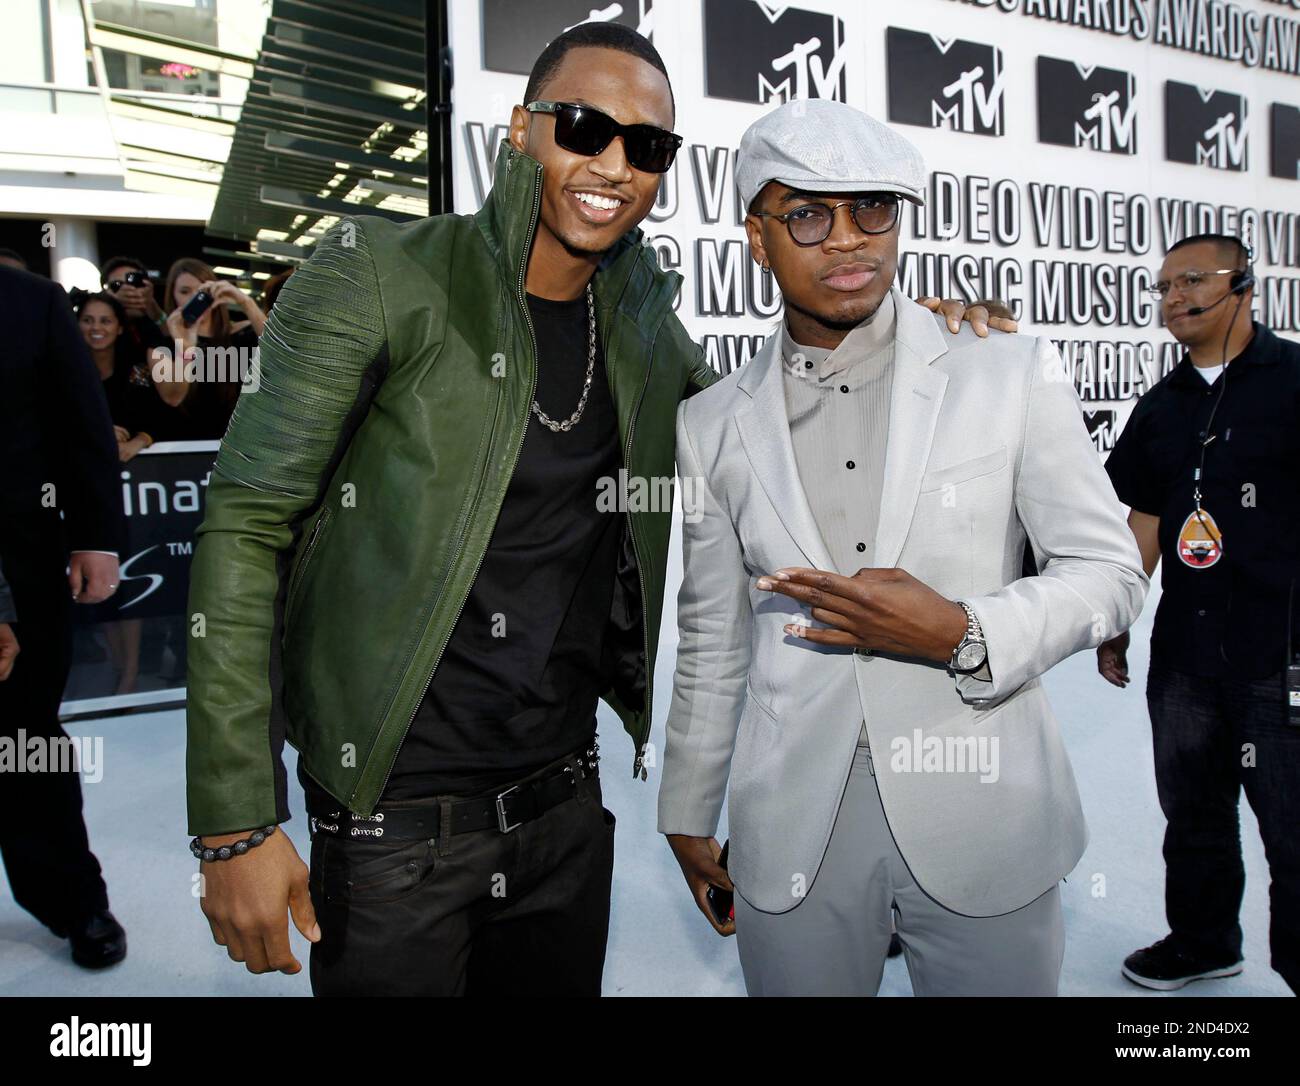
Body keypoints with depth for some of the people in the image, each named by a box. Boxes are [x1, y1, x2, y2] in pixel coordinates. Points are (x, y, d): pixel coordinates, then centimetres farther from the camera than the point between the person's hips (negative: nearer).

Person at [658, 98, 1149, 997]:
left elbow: (1110, 570, 1)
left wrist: (963, 633, -17)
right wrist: (689, 816, 14)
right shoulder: (713, 425, 3)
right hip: (790, 842, 1)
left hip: (983, 828, 0)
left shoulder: (1015, 373, -1)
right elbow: (712, 643, 9)